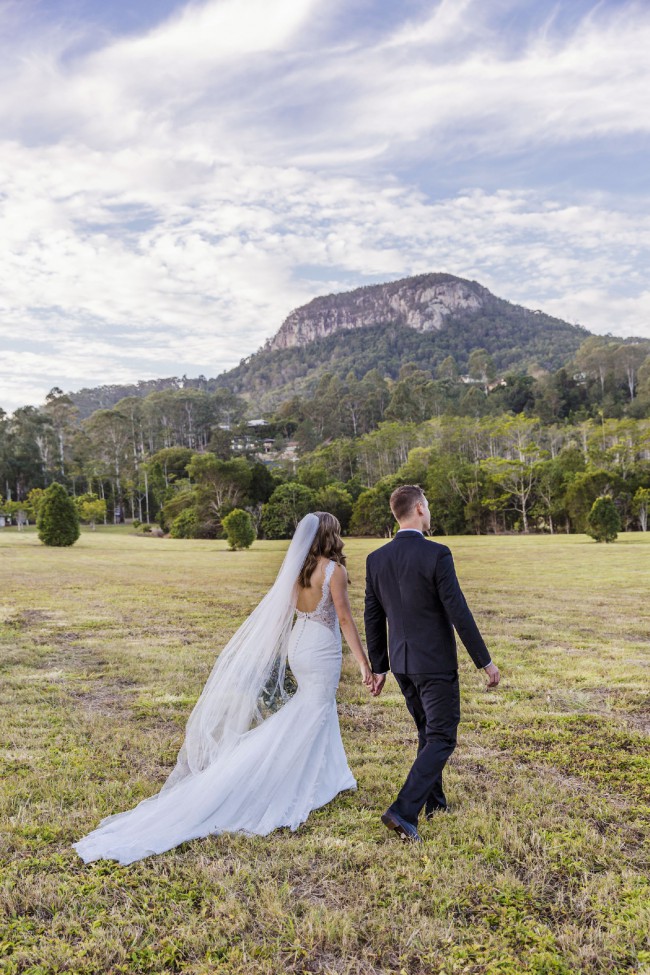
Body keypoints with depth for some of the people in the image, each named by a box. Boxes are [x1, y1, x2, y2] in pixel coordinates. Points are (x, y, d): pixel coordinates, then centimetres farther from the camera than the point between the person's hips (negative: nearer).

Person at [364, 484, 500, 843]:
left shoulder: (376, 559, -1)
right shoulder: (436, 555, -18)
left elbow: (373, 618, 5)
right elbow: (459, 614, -18)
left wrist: (379, 667, 16)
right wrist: (485, 662, -7)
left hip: (401, 664, 6)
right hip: (436, 664, -6)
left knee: (428, 732, 23)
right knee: (441, 739, 4)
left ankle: (434, 801, 36)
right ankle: (404, 812, -5)